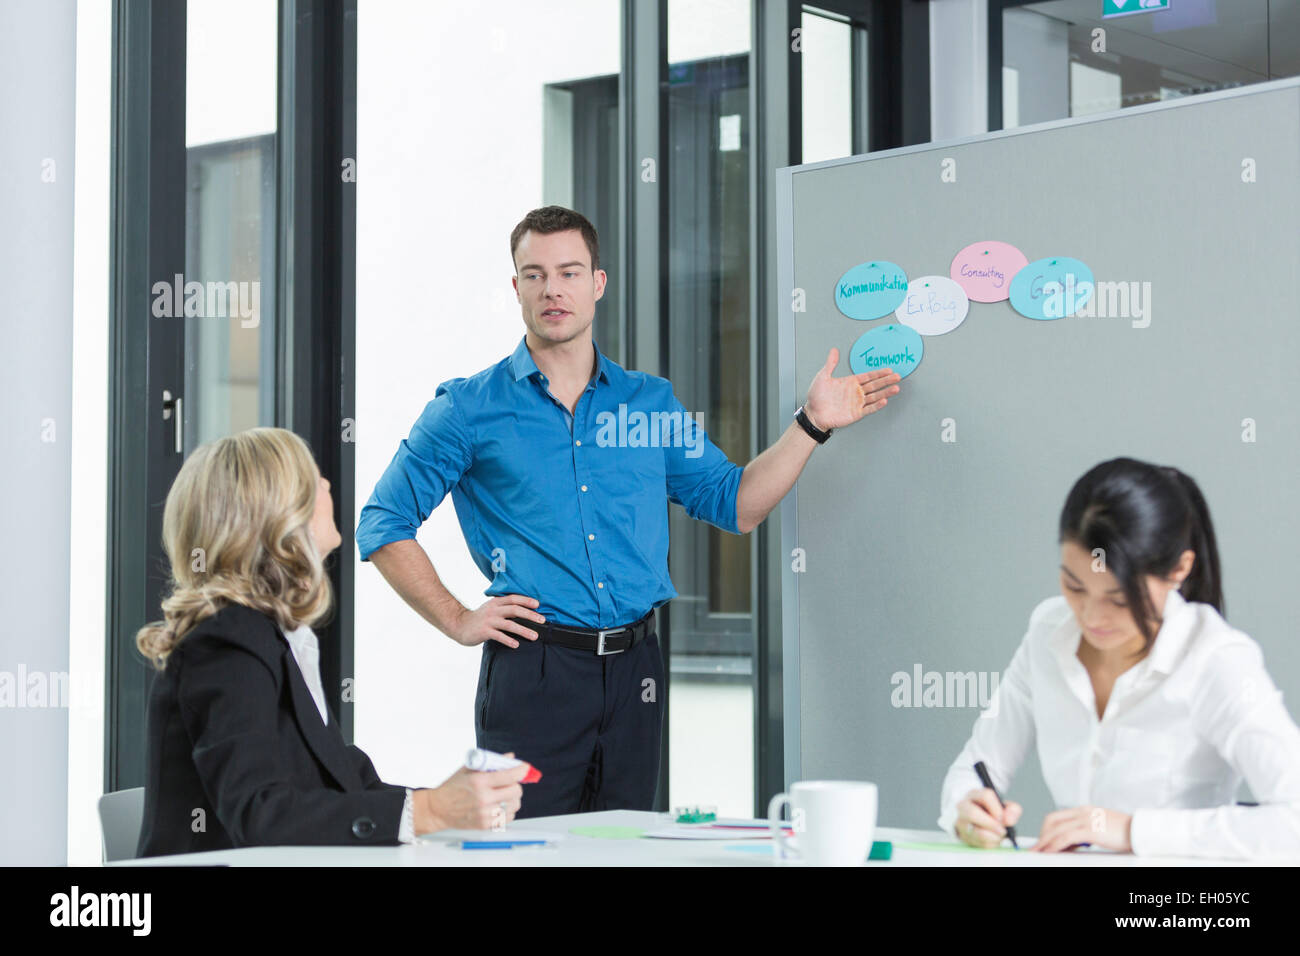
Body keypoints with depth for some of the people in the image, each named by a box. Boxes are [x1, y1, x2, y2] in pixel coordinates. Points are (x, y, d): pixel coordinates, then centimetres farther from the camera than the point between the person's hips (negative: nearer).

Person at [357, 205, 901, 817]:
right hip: (533, 669, -3)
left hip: (633, 672, 4)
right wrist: (457, 620, -5)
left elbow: (734, 504, 14)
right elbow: (383, 524, 3)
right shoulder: (470, 409, 1)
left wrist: (812, 423, 6)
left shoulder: (650, 401, 12)